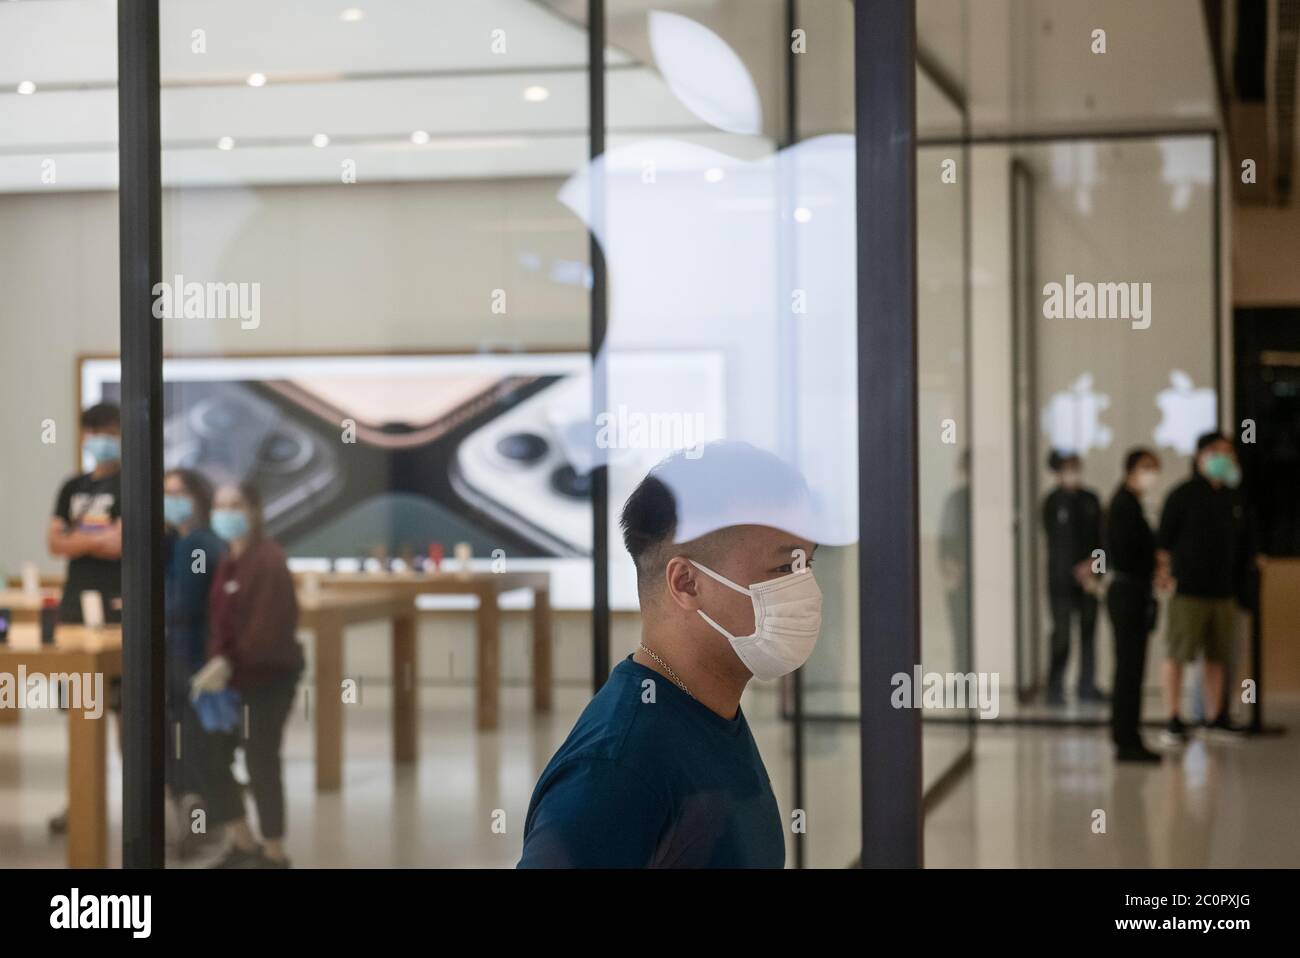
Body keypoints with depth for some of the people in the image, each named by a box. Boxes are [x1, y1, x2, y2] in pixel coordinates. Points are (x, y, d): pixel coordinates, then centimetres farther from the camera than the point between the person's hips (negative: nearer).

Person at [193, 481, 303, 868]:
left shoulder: (268, 561, -17)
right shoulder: (228, 562, 12)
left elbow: (270, 627, -25)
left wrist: (229, 664, -24)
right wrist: (216, 664, 2)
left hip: (268, 678, -9)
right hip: (233, 677, 9)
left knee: (261, 765, 0)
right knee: (211, 759, 11)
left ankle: (274, 854, 15)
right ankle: (242, 843, 26)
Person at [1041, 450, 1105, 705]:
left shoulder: (1090, 500, 11)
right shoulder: (1053, 502, -2)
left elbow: (1101, 537, 10)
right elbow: (1055, 542, -5)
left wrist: (1092, 563, -7)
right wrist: (1077, 571, -9)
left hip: (1089, 576, 4)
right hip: (1062, 577, -4)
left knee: (1088, 631, 6)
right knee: (1062, 633, -5)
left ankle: (1087, 687, 13)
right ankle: (1055, 689, 0)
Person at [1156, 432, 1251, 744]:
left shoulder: (1232, 498, 14)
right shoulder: (1183, 496, -4)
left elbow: (1239, 541, 21)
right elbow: (1163, 539, -6)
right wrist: (1165, 571, -14)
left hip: (1223, 591, 6)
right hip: (1189, 590, -6)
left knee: (1217, 656, 9)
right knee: (1177, 654, -5)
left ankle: (1215, 716, 18)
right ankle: (1174, 721, -2)